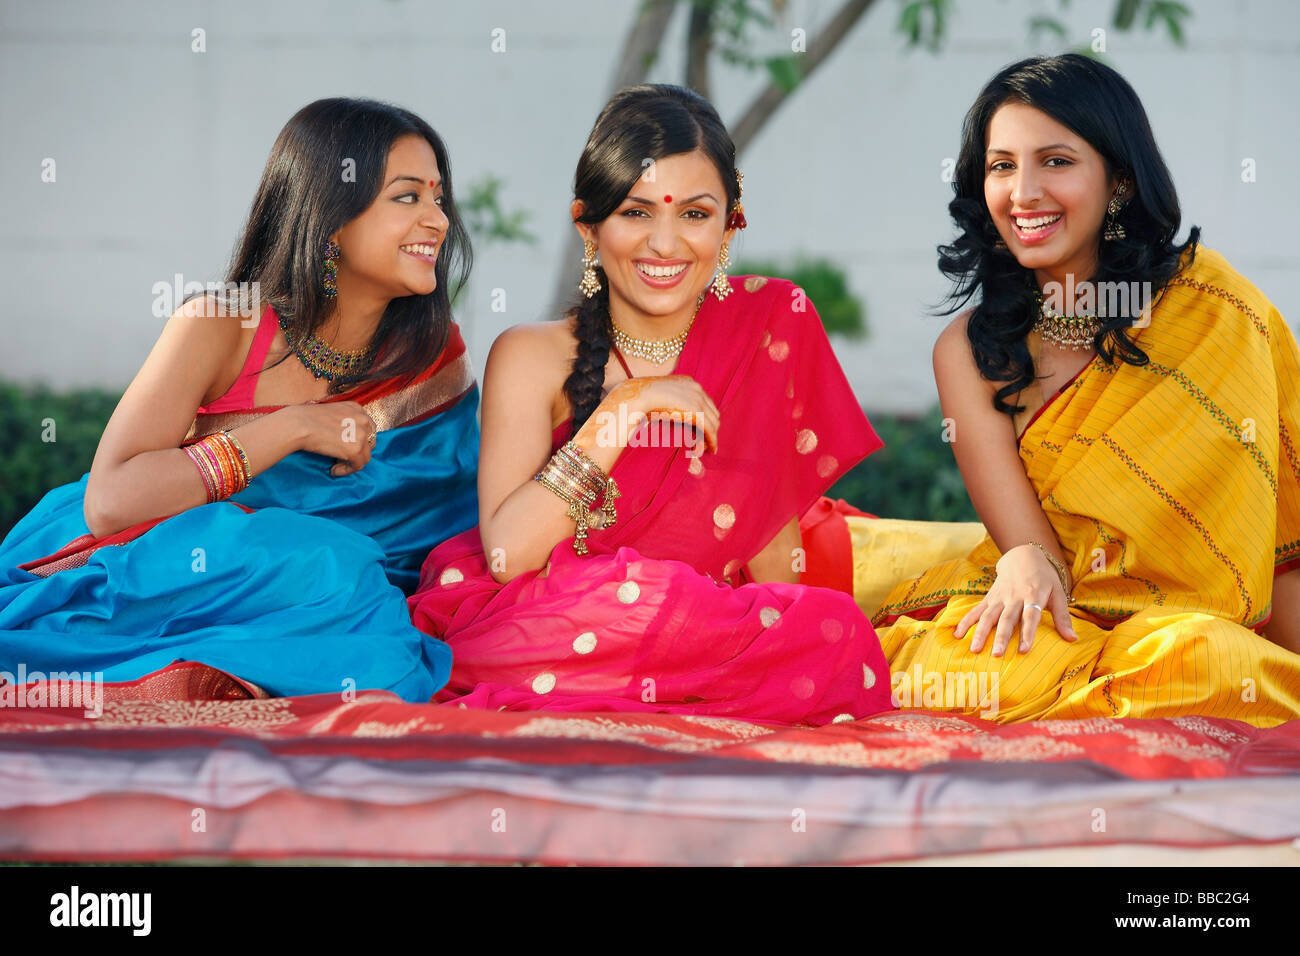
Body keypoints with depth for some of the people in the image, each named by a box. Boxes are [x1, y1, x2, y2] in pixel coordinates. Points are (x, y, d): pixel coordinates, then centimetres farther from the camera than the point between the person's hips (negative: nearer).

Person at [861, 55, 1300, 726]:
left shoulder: (1211, 305, 0)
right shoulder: (968, 352, 4)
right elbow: (1027, 541, -7)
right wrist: (1029, 566, -31)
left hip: (1195, 622, 0)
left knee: (1210, 662, -36)